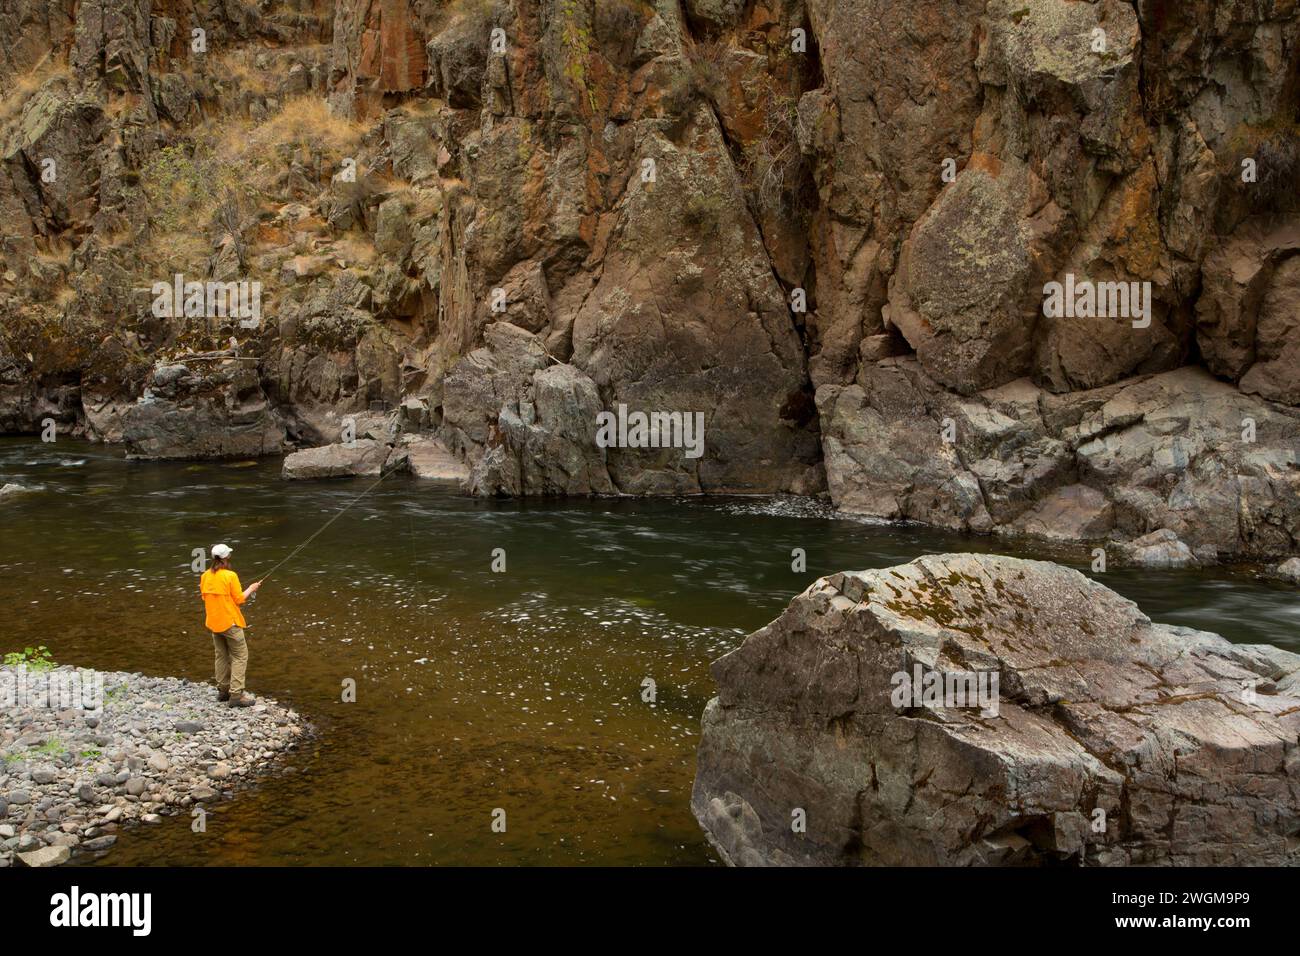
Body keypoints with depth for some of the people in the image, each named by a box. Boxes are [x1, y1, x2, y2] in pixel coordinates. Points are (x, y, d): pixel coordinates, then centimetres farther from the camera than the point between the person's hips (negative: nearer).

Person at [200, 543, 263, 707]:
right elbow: (239, 599, -12)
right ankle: (236, 695, -7)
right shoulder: (230, 576, -17)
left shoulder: (205, 576, 2)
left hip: (214, 623, 7)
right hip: (230, 623, -7)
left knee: (222, 656, 18)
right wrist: (251, 588, 3)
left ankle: (223, 690, 23)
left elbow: (206, 597, 12)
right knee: (240, 657, -1)